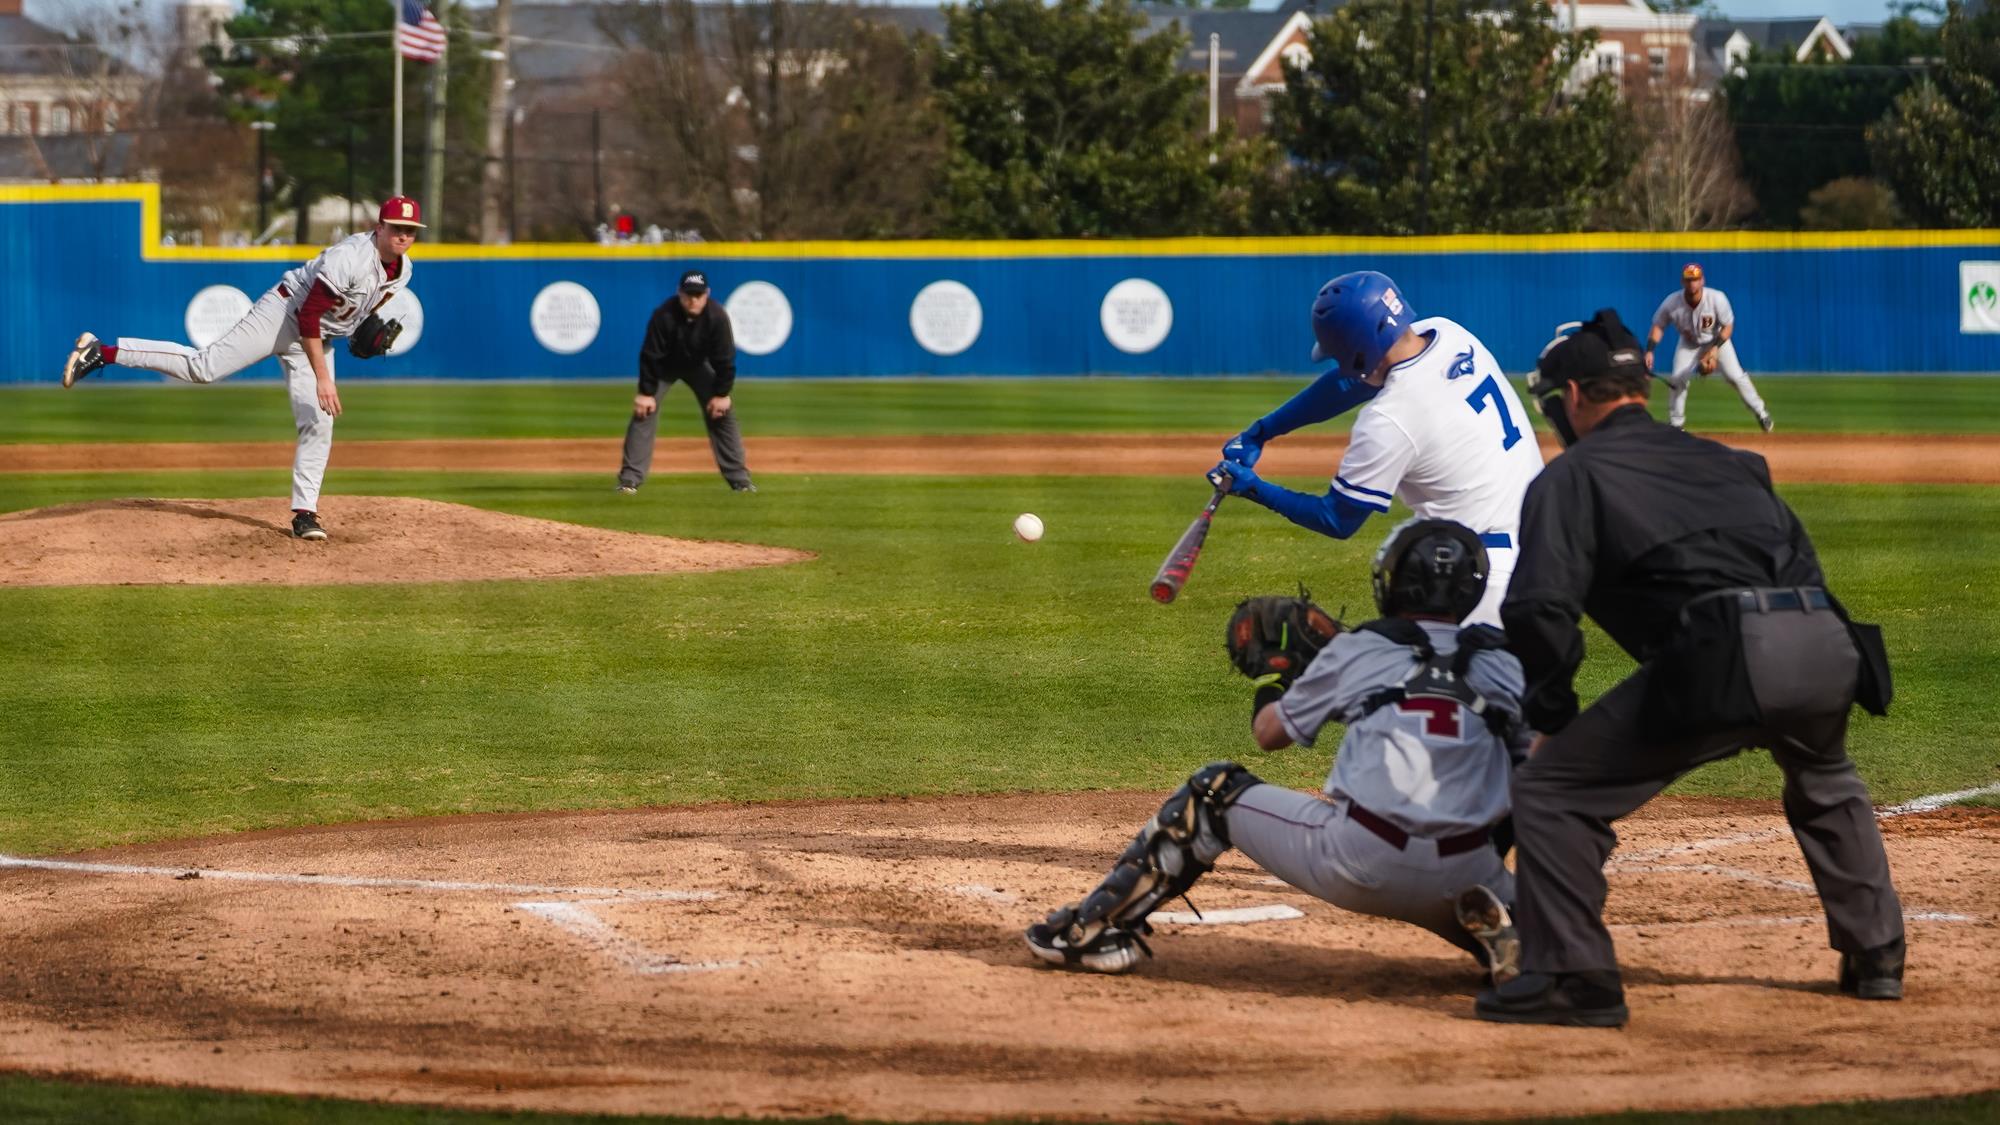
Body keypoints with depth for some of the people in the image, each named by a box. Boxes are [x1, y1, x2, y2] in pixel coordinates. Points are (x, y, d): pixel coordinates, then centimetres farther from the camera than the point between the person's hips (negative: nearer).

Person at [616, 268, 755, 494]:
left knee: (722, 413, -6)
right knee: (644, 411, -15)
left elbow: (725, 359, -19)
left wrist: (722, 394, -18)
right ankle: (629, 479, -13)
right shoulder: (664, 315, -33)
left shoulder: (717, 316, -28)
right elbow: (650, 356, -25)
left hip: (698, 365, 2)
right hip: (664, 366, -2)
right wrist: (646, 392, -24)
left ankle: (739, 479, 2)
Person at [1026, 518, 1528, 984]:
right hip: (1462, 875, 3)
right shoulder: (1504, 664, 14)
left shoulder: (1357, 650, 8)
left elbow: (1270, 731, 20)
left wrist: (1273, 671, 39)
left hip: (1360, 859, -3)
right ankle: (1512, 938, -1)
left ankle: (1095, 928, 16)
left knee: (1214, 794, 17)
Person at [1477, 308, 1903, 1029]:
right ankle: (1876, 957, 38)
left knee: (1550, 789, 4)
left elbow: (1540, 610, -1)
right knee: (1827, 789, 39)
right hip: (1826, 643, 7)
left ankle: (1573, 976, -2)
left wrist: (1550, 708, 12)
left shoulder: (1573, 476, 12)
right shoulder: (1727, 460, 32)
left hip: (1724, 657, -7)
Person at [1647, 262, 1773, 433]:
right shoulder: (1672, 303, -29)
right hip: (1689, 344, 1)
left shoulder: (1716, 299, -32)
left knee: (1736, 377, -8)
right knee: (1677, 379, -12)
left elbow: (1728, 326, -20)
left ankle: (1760, 413, 8)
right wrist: (1649, 351, -29)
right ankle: (1675, 423, 4)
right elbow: (1658, 326, -16)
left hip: (1718, 340, -1)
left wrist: (1715, 349, -32)